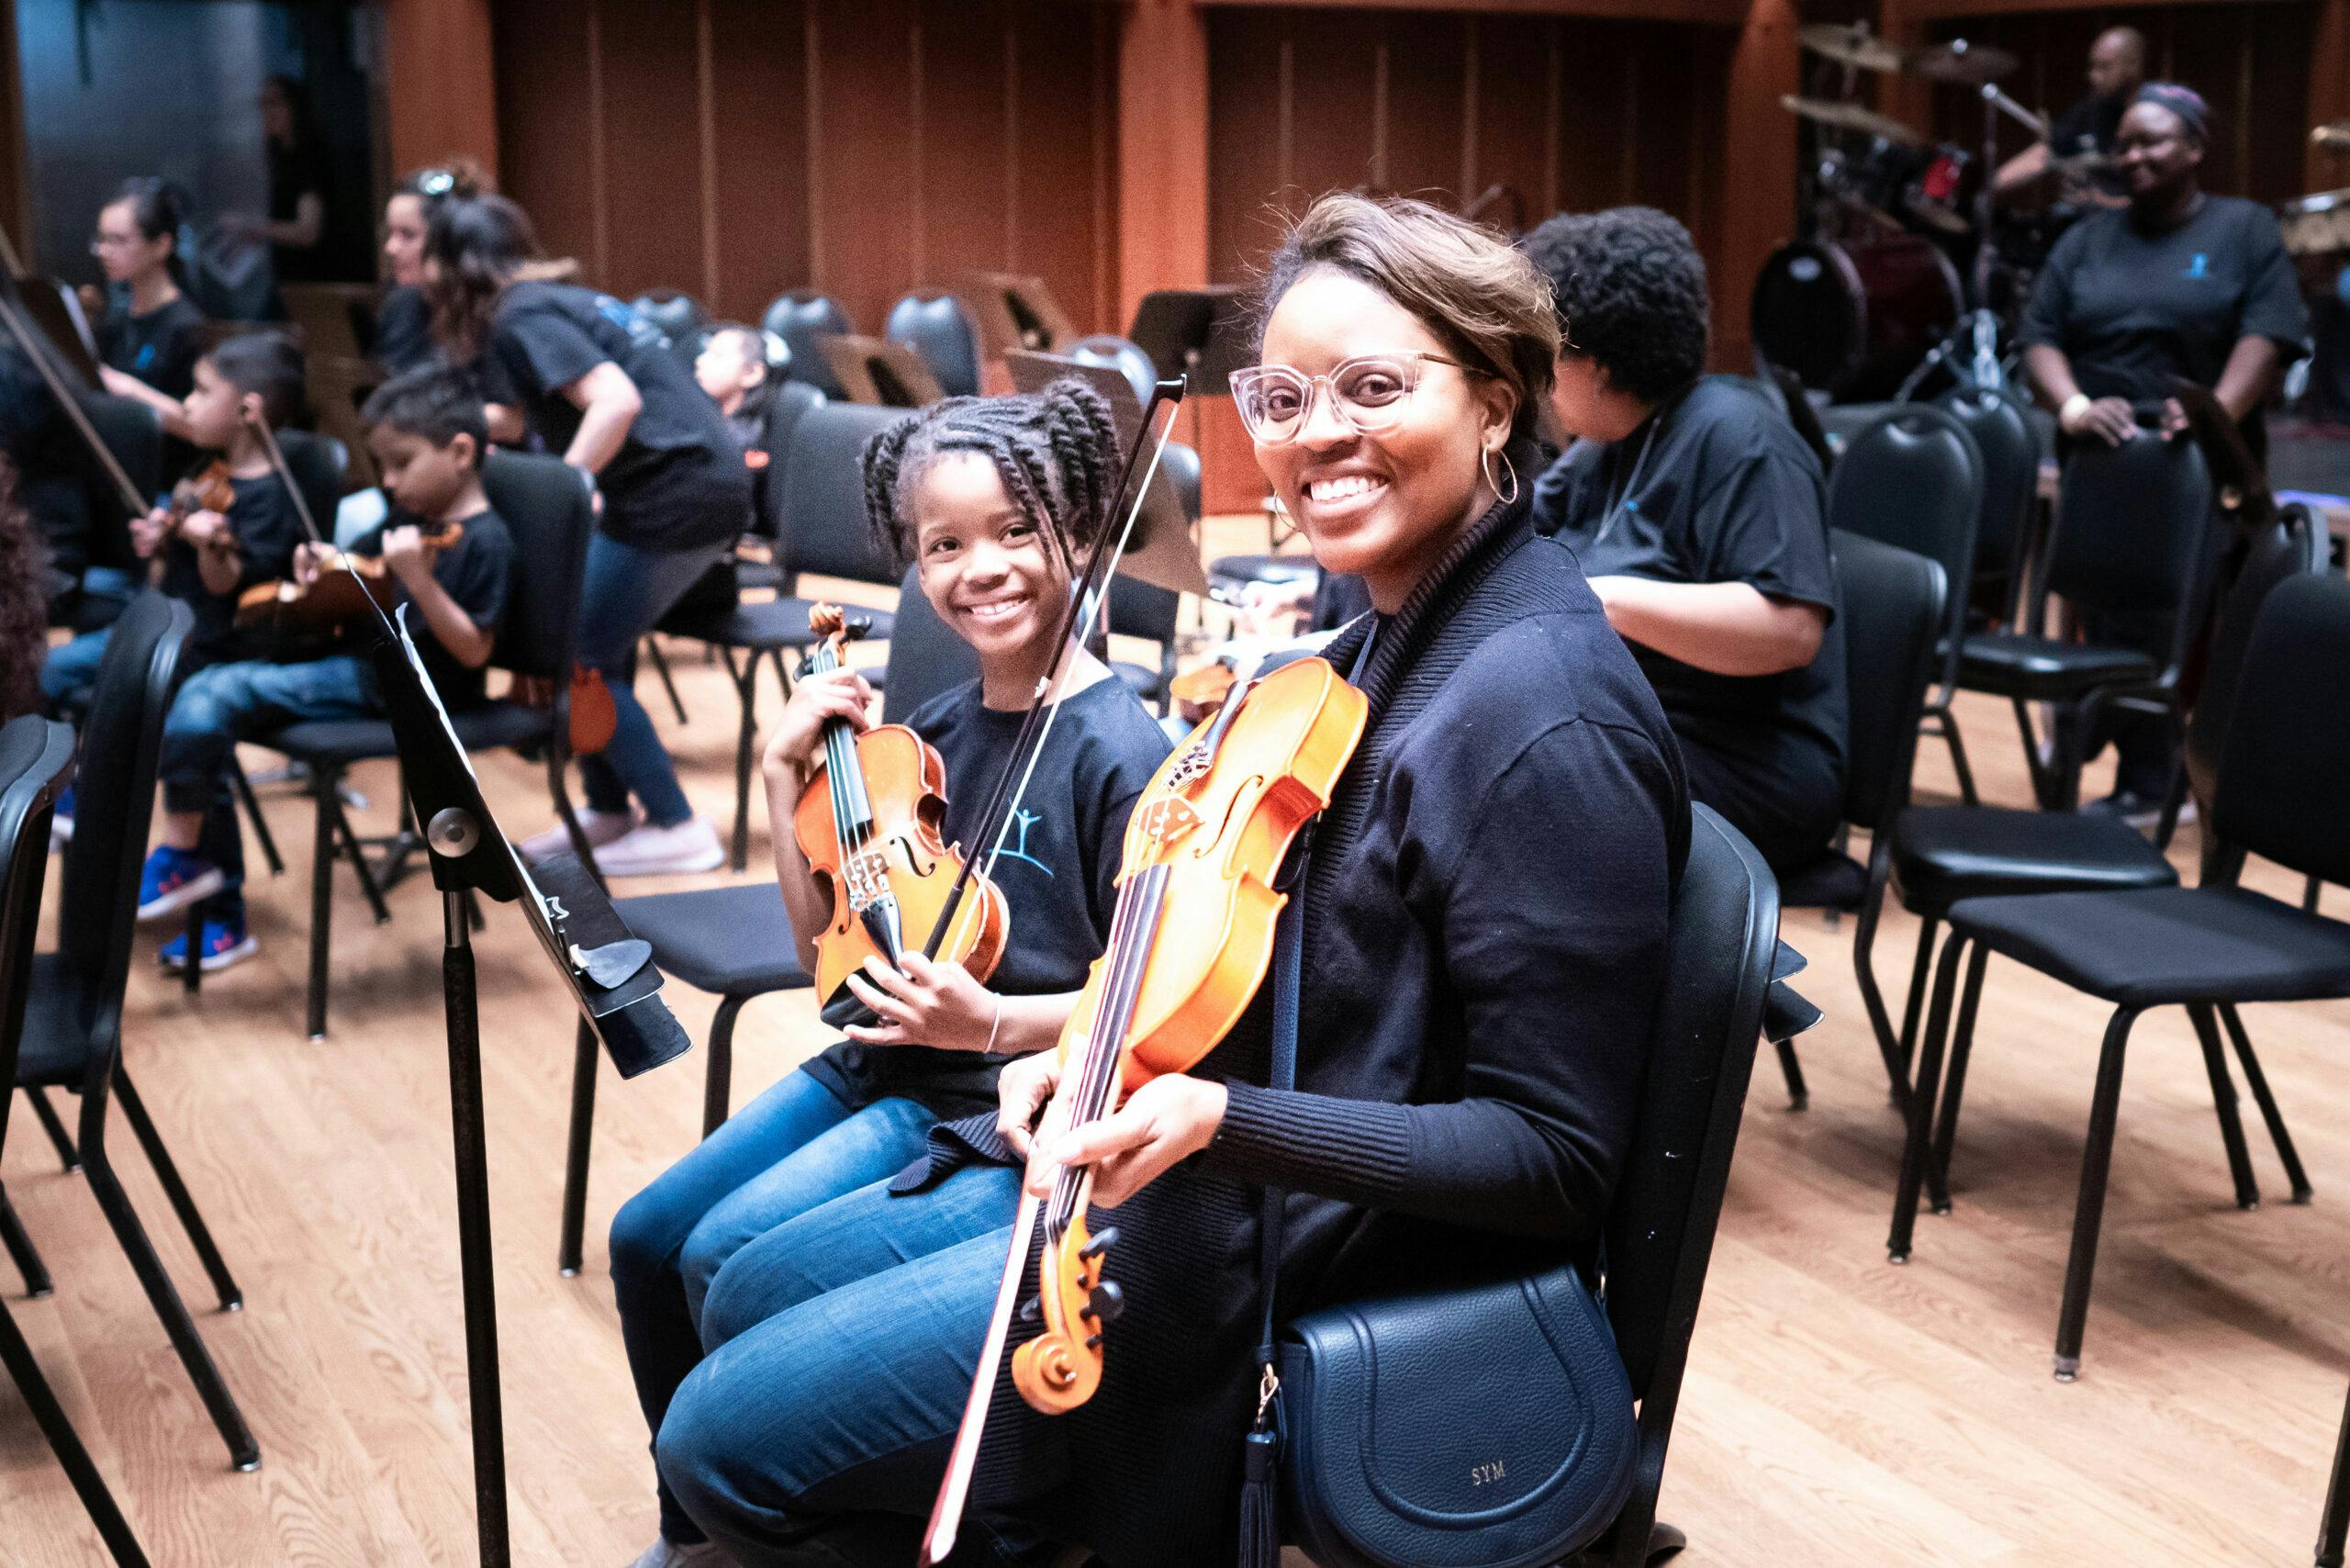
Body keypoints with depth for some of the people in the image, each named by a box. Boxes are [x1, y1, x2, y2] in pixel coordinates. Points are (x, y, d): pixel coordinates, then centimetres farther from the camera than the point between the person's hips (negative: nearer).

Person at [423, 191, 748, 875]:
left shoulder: (520, 317, -10)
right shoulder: (555, 299, 18)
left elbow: (616, 401, -23)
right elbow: (516, 422, 22)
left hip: (675, 497, -9)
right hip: (707, 482, 9)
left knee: (582, 661, 0)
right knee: (596, 646, 16)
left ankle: (677, 829, 3)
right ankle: (608, 812, 24)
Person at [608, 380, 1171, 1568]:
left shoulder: (1118, 750, -17)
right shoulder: (930, 734, 5)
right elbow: (832, 955, 7)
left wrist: (990, 1023, -31)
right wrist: (787, 778, -2)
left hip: (1004, 1106, -8)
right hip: (878, 1068, 8)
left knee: (730, 1261, -17)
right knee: (647, 1240, 9)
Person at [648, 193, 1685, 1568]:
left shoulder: (1538, 712, -24)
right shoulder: (1396, 631, 5)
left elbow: (1553, 1158, -23)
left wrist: (1216, 1118, -31)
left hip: (1308, 1276, -9)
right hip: (1190, 1174, 9)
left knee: (729, 1440, -6)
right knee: (751, 1295, 18)